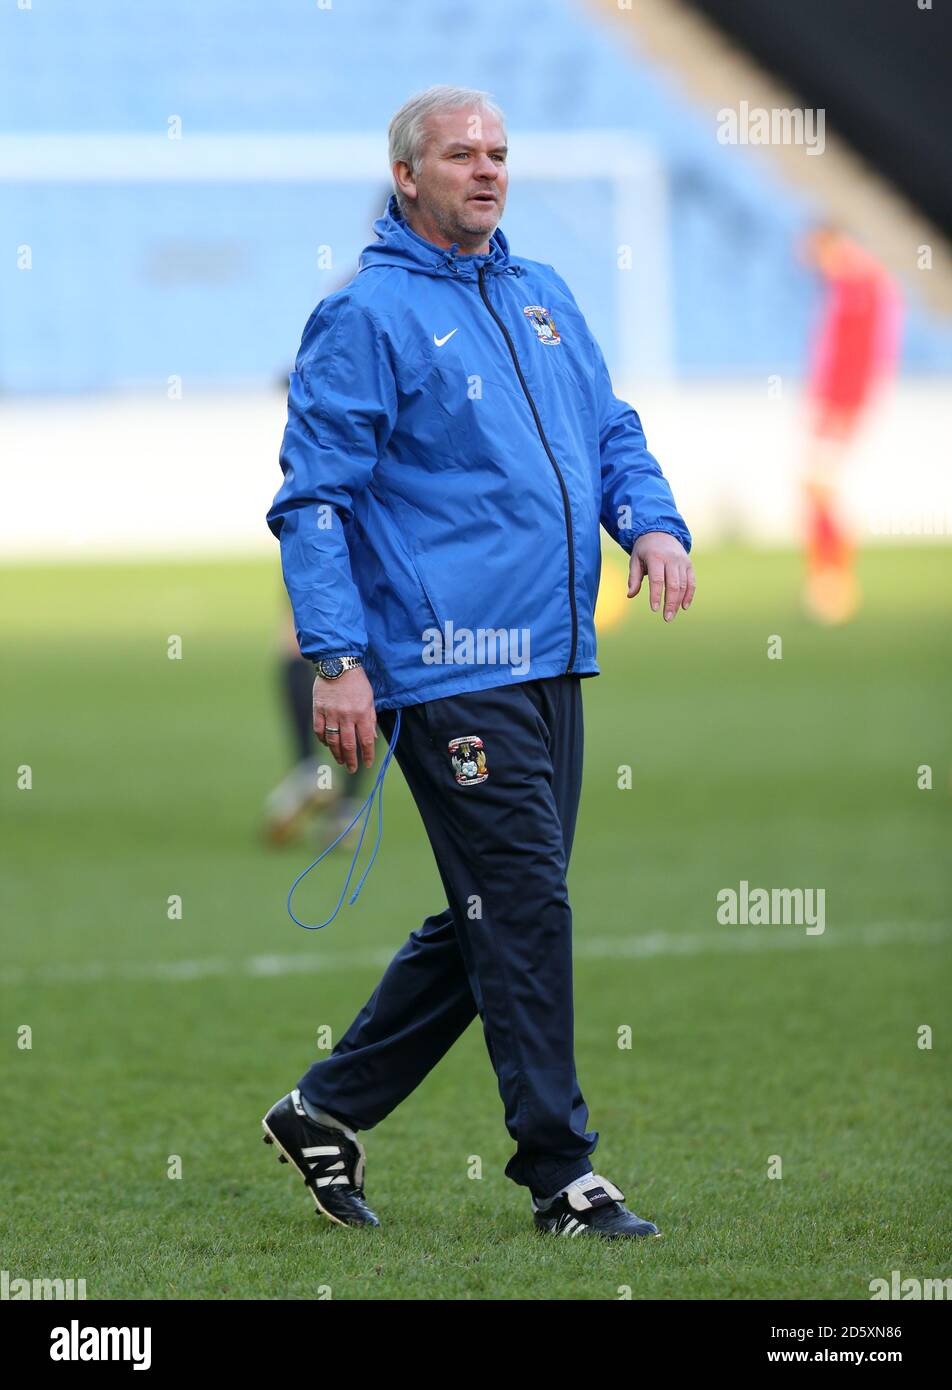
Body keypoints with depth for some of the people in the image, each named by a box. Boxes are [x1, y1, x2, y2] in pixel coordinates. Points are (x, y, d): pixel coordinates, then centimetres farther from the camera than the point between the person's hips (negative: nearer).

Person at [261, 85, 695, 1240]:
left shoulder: (543, 296, 17)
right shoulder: (366, 315, -6)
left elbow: (611, 430, 23)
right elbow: (313, 498, -9)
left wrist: (655, 524, 1)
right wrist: (336, 658, -16)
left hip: (550, 665, 8)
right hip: (448, 670, -8)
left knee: (493, 917, 12)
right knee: (524, 909, -8)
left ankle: (326, 1111, 25)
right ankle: (560, 1175, -1)